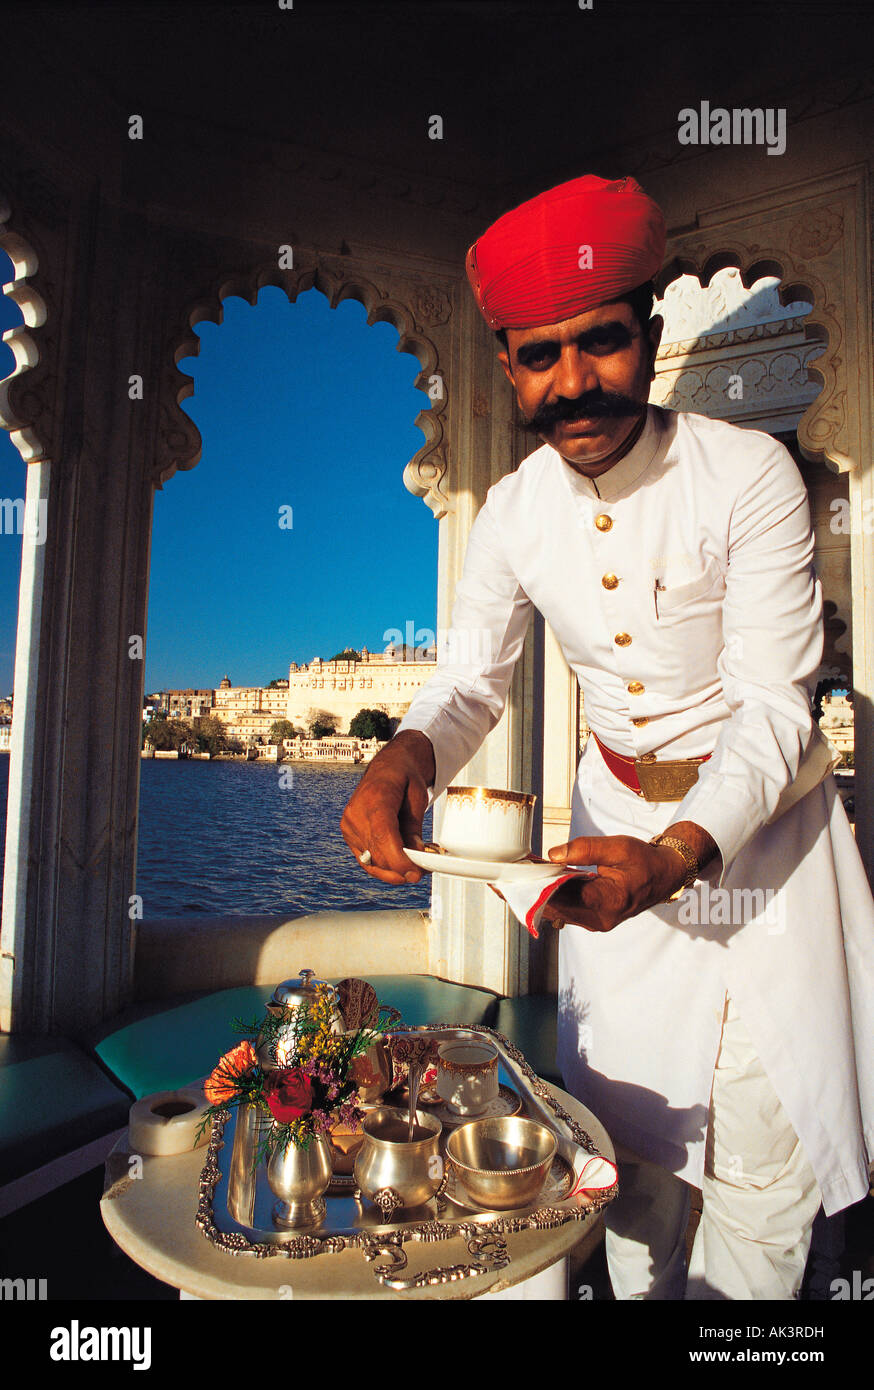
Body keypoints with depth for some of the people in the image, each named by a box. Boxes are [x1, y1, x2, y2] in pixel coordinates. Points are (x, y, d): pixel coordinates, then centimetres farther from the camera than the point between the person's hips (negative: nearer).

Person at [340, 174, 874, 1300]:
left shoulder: (749, 476, -19)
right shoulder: (513, 512, -7)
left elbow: (775, 709, -20)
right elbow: (471, 683, -4)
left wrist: (675, 856, -38)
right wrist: (402, 757, -28)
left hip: (762, 812, -2)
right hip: (619, 815, 3)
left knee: (769, 1125, 4)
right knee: (631, 1109, 12)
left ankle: (735, 1293, 32)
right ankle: (642, 1291, 37)